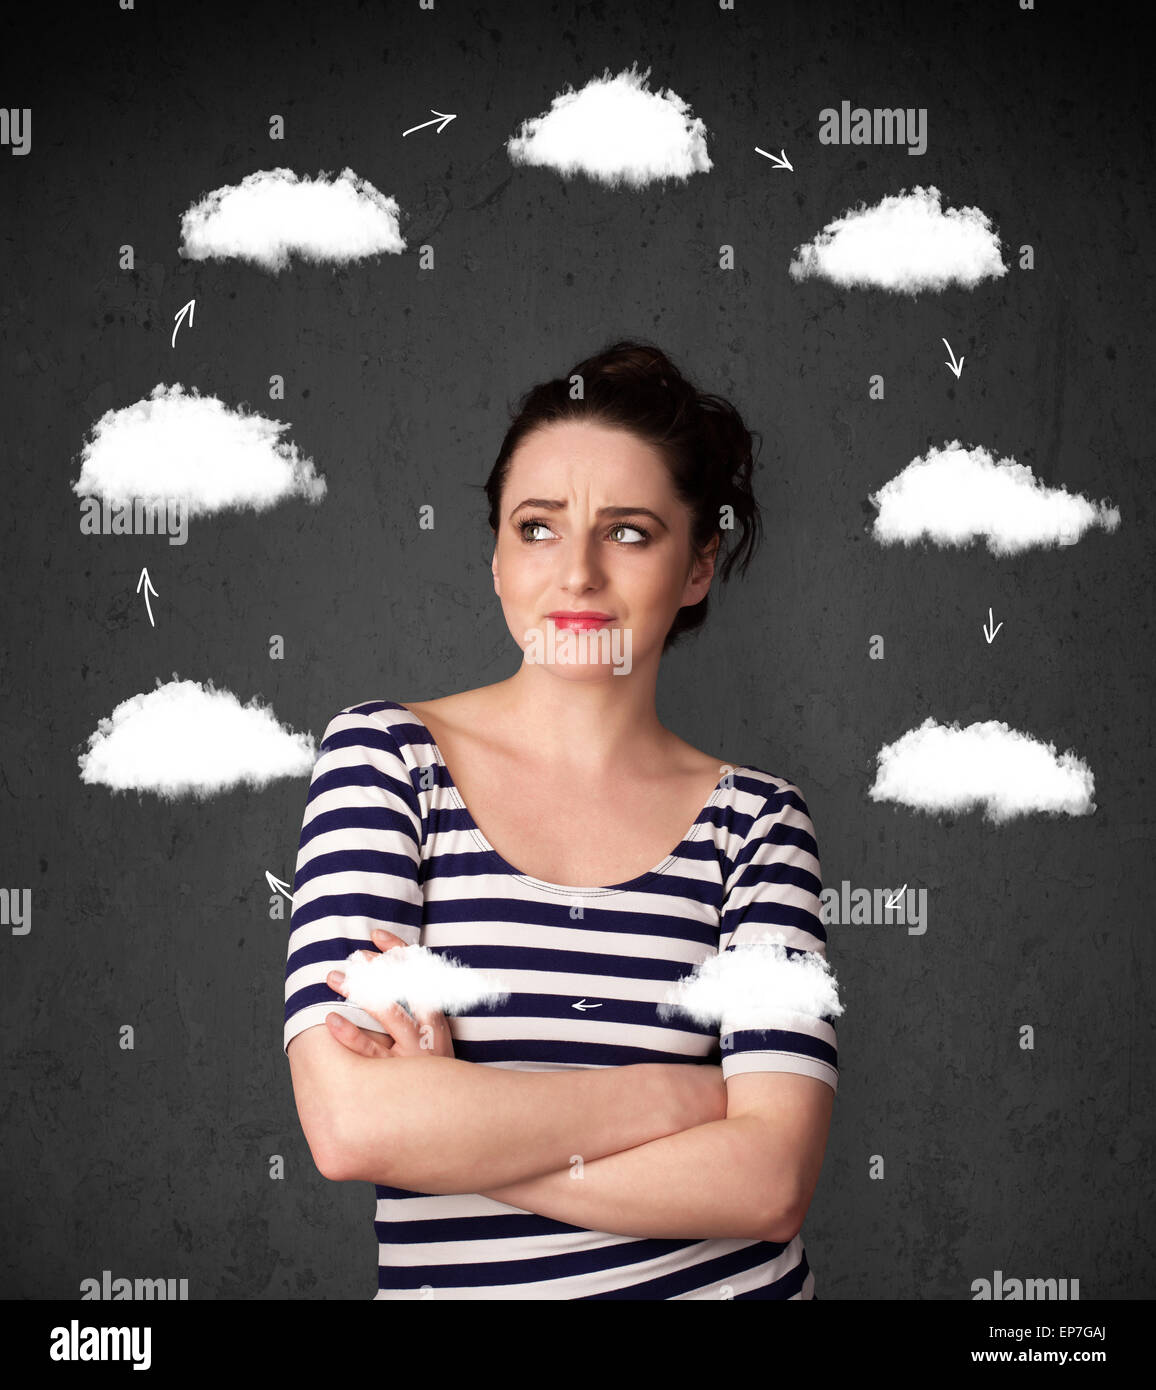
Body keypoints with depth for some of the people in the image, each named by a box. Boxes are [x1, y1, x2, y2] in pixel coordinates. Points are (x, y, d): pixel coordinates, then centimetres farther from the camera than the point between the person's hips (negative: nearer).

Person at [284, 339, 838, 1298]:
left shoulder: (754, 815, -2)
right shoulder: (385, 754, -3)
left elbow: (770, 1182, -10)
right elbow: (350, 1121, -15)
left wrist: (451, 1128, -15)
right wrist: (685, 1093, -11)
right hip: (453, 1285, 1)